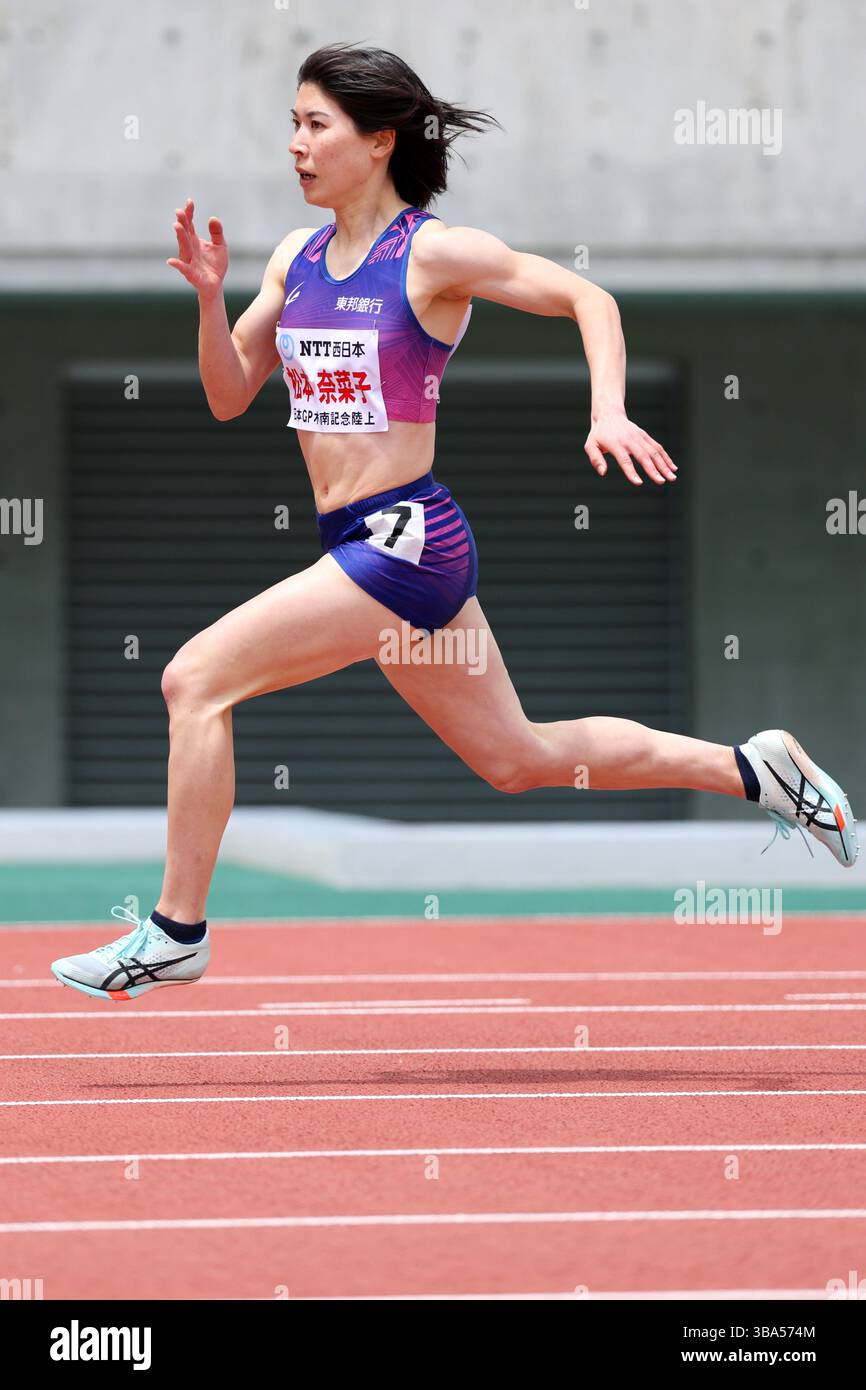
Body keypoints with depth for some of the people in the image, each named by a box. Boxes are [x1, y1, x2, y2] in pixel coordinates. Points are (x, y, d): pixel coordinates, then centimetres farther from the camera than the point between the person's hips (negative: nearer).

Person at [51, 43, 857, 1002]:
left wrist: (608, 413, -19)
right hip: (362, 548, 8)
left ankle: (175, 934, -6)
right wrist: (210, 298, -3)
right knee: (518, 758, 17)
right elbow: (230, 397, 14)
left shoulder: (433, 254, -10)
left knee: (196, 679, -14)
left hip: (407, 542, -8)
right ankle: (756, 770, 29)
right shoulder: (297, 257, 11)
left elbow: (585, 299, -5)